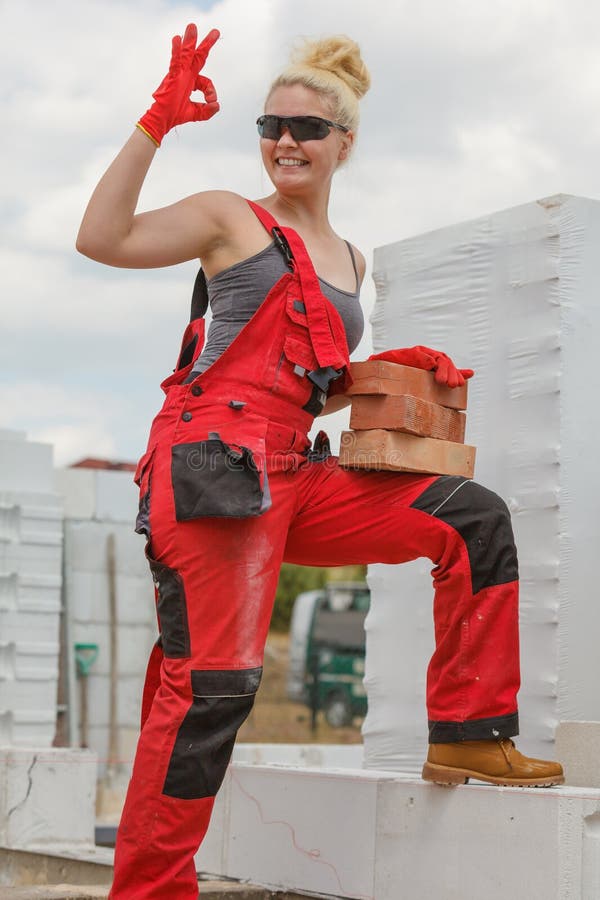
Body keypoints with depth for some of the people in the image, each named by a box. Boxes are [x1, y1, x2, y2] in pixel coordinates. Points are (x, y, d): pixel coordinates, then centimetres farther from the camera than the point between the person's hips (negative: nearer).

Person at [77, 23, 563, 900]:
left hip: (295, 476, 7)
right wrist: (157, 124, -12)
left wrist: (391, 369, 14)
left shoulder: (348, 261, 23)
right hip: (216, 461, -7)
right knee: (212, 680, -14)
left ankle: (469, 736, 4)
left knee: (473, 518, 3)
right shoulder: (231, 218, 6)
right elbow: (101, 238, -9)